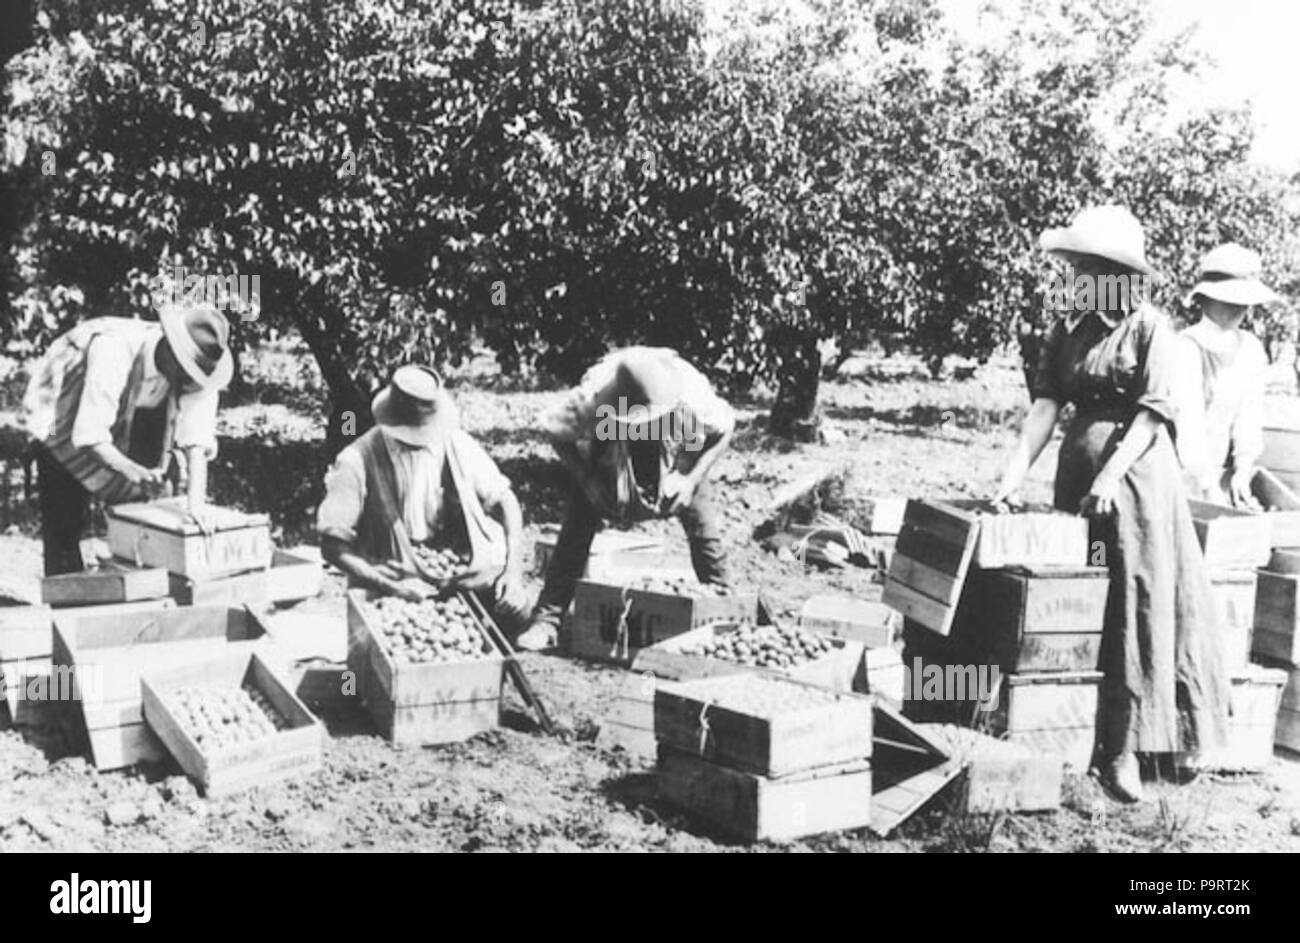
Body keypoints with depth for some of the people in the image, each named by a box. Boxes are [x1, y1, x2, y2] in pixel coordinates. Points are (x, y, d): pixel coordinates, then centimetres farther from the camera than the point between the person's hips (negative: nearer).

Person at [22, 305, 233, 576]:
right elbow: (89, 437, -42)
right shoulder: (114, 350, -40)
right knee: (64, 526, -10)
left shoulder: (196, 370, -26)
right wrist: (134, 472, -58)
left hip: (127, 422, 5)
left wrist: (196, 509, -43)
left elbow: (197, 443, -31)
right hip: (61, 421, -5)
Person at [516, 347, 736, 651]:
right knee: (575, 532, -11)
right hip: (607, 464, -1)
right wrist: (587, 480, -28)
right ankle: (546, 620, -4)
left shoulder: (692, 397, -38)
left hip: (679, 466, 1)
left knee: (704, 531, -5)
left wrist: (691, 478, -26)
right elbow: (557, 433, -20)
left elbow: (724, 430, -18)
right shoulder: (591, 398, -39)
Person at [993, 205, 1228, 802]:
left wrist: (1111, 475, -23)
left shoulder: (1150, 328, -7)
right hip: (1078, 475, 5)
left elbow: (1152, 415, -13)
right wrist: (1015, 472, -11)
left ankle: (1124, 748, 1)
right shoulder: (1068, 331, 7)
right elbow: (1046, 405, 0)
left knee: (1136, 607, -2)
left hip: (1137, 474, -5)